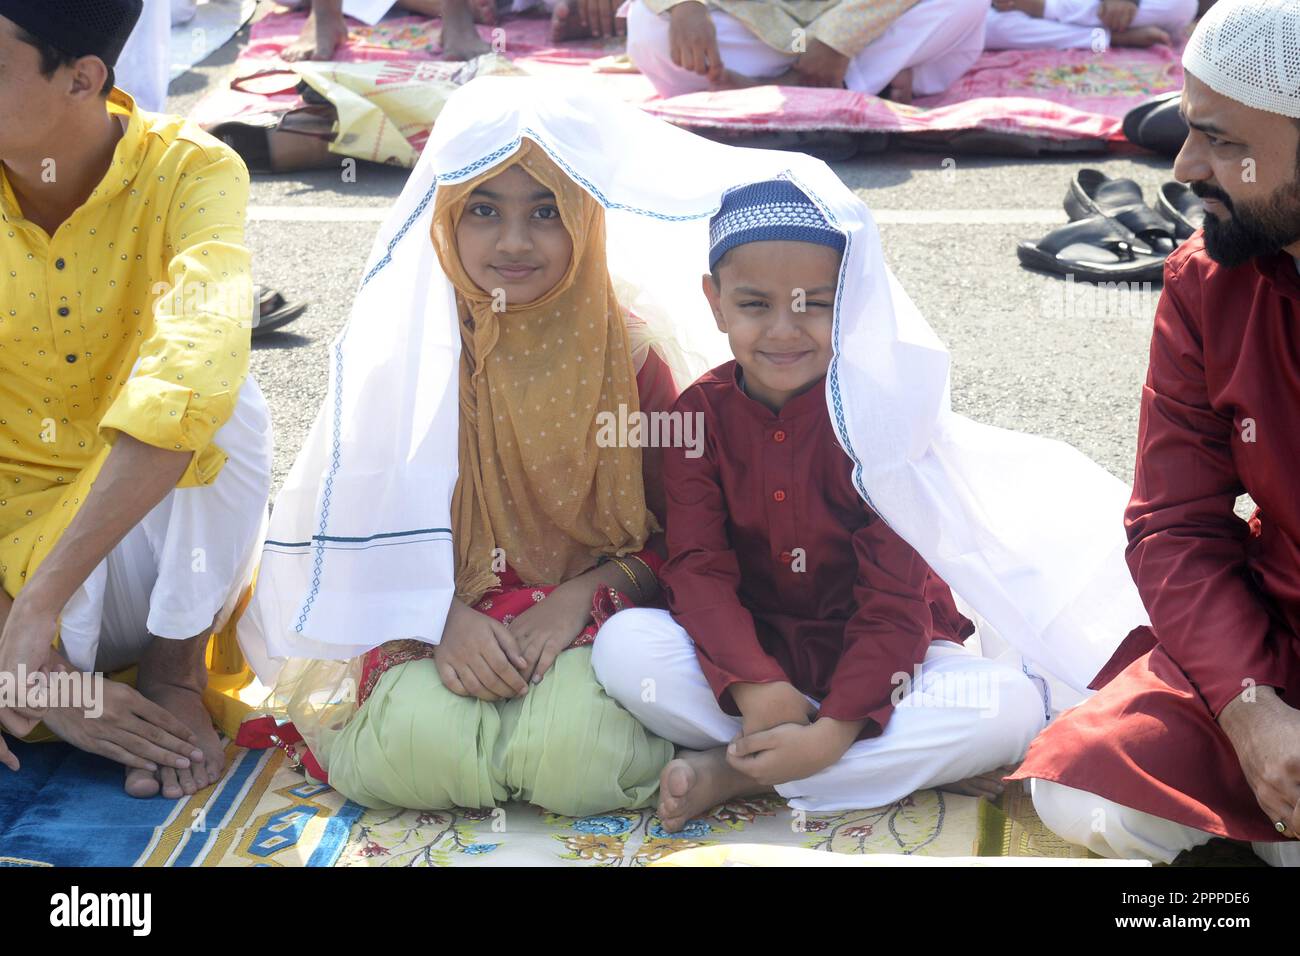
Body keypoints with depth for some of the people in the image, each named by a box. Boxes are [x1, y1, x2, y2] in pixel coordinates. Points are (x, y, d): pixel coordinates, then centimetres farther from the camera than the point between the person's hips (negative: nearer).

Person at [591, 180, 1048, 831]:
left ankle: (734, 774, -24)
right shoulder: (699, 414, -4)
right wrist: (754, 686, -30)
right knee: (623, 645, -28)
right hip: (747, 650, 1)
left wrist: (836, 728, -28)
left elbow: (896, 598, -16)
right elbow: (698, 568, -13)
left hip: (874, 657, -1)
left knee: (1012, 708, -28)